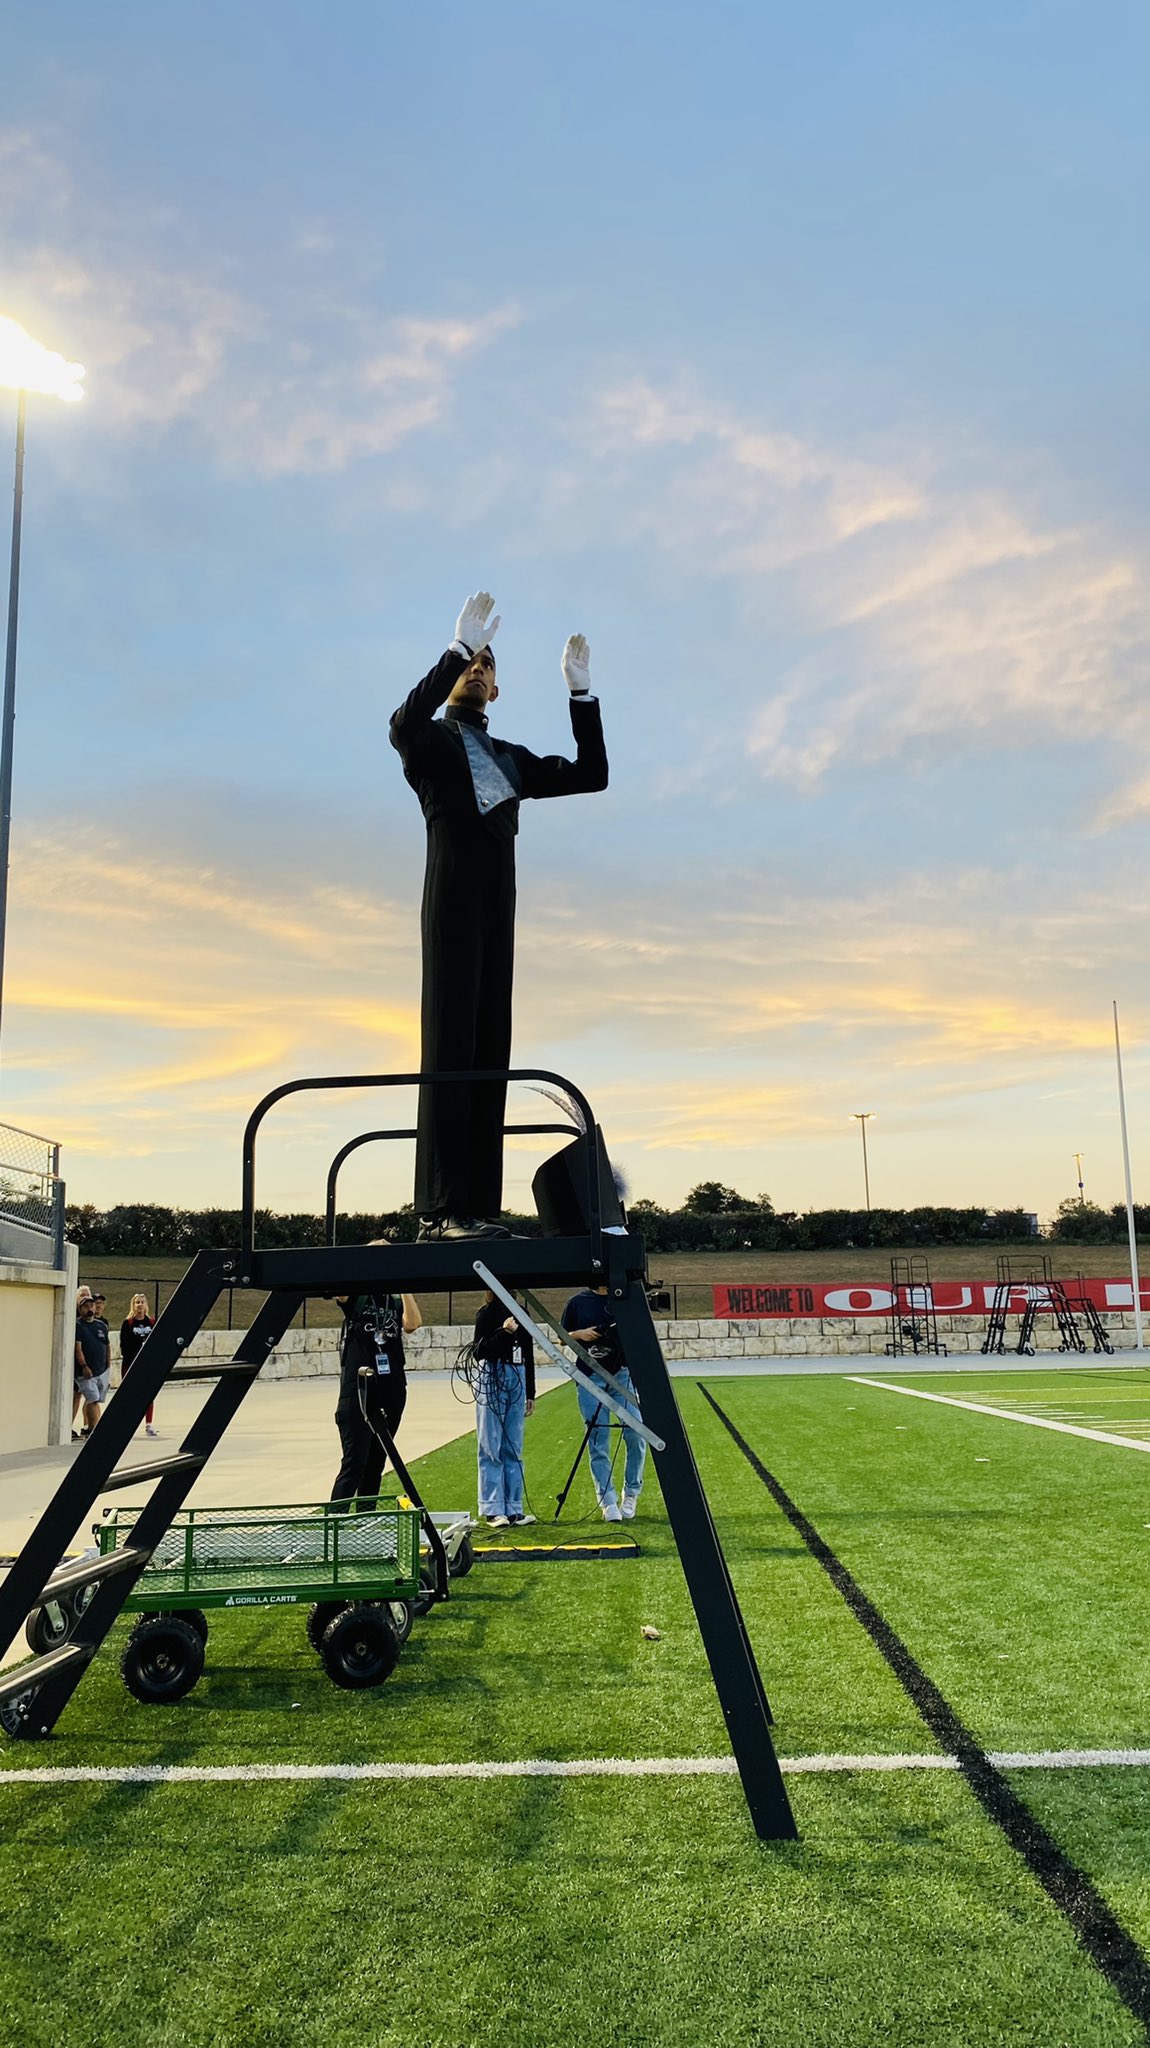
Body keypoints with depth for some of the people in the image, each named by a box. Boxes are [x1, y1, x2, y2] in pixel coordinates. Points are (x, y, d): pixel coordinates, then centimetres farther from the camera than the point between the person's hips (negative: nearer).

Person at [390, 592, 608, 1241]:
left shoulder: (512, 757, 28)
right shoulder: (430, 739, 13)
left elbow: (589, 774, 20)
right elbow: (405, 721, -13)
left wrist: (582, 693, 13)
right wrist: (458, 648, -18)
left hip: (498, 901, 6)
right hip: (454, 893, -6)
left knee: (490, 1047, -2)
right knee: (450, 1043, -14)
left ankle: (482, 1208, -5)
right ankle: (441, 1209, -20)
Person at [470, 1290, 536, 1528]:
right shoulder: (487, 1313, -3)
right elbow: (478, 1352, -11)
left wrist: (531, 1393, 16)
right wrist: (503, 1332, -24)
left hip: (517, 1379, 6)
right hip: (492, 1379, -6)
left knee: (514, 1448, 7)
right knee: (491, 1448, -2)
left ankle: (513, 1509, 11)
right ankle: (492, 1510, 1)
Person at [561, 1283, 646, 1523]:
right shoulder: (578, 1302, 7)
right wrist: (580, 1334, -7)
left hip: (623, 1374, 0)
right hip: (590, 1377, 0)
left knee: (636, 1435, -7)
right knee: (598, 1442, 0)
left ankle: (631, 1495, 12)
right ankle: (608, 1501, 8)